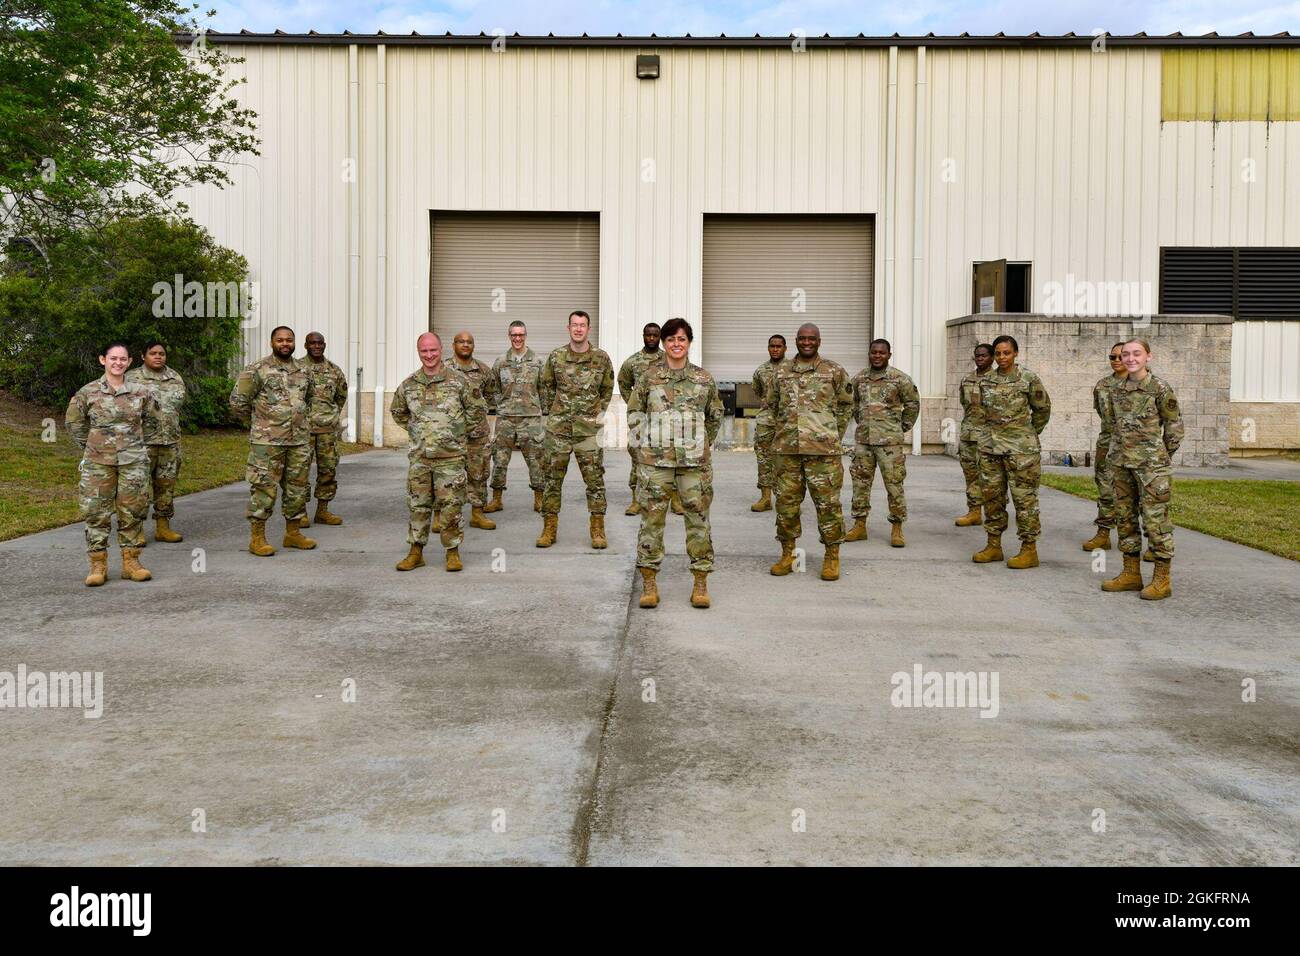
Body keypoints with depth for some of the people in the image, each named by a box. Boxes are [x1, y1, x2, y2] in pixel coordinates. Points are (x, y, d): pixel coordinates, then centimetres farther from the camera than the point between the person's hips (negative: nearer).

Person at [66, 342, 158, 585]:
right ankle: (98, 566, 7)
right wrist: (89, 446, 11)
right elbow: (73, 422, 12)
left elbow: (157, 416, 16)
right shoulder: (88, 392, 0)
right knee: (96, 512, 0)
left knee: (133, 512, 4)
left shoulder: (141, 391, 2)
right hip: (98, 463, -1)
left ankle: (131, 562, 14)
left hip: (133, 461, 1)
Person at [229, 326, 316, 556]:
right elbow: (237, 401, -5)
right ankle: (257, 537, 4)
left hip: (299, 441, 6)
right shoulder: (257, 370, -7)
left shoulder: (303, 372, 11)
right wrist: (255, 425, 1)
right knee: (263, 488, -3)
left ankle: (293, 533, 22)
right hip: (267, 442, -6)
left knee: (297, 487, 10)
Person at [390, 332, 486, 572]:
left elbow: (478, 409, 6)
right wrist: (414, 431, 15)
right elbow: (398, 412, 23)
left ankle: (453, 552, 11)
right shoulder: (408, 384, 6)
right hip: (418, 456, 3)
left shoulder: (458, 381, -3)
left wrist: (462, 433, 6)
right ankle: (416, 552, 16)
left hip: (450, 456, -3)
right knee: (418, 505, 7)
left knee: (451, 505, 0)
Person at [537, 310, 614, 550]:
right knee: (553, 479, 5)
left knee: (595, 480, 0)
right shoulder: (556, 357, 2)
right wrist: (552, 411, 9)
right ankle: (549, 528, 13)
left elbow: (607, 390, 12)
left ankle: (598, 530, 8)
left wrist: (599, 413, 6)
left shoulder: (601, 358, 1)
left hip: (589, 429, -1)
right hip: (558, 429, 1)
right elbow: (547, 385, 15)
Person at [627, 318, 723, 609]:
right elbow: (635, 413, 9)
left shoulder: (704, 379, 6)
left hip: (695, 460, 1)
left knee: (698, 518, 2)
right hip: (655, 459, -1)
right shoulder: (649, 376, 3)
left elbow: (716, 416, 18)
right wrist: (639, 446, 4)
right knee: (652, 518, 1)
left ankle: (701, 584, 11)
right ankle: (649, 583, 10)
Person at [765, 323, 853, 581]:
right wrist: (783, 432, 14)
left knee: (828, 502, -1)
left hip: (823, 449, -3)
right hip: (786, 449, 3)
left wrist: (833, 435, 7)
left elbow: (846, 405, 10)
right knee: (786, 501, 6)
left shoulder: (834, 371, 3)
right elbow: (772, 405, 21)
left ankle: (832, 556, 9)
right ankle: (787, 554, 18)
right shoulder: (782, 373, 11)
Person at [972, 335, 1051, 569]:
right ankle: (994, 545, 19)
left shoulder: (1028, 379, -6)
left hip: (1020, 448, -5)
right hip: (990, 446, 5)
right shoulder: (985, 380, 7)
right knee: (992, 495, 9)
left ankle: (1029, 550, 4)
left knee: (1024, 497, -2)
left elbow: (1043, 409, 5)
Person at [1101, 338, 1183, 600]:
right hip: (1121, 462, 6)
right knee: (1124, 516, 10)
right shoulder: (1117, 391, 9)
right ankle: (1131, 573, 20)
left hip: (1150, 464, -6)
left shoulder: (1160, 388, -7)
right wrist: (1115, 453, 13)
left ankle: (1162, 579, 3)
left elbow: (1174, 426, -2)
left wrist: (1161, 457, 2)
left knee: (1155, 518, -4)